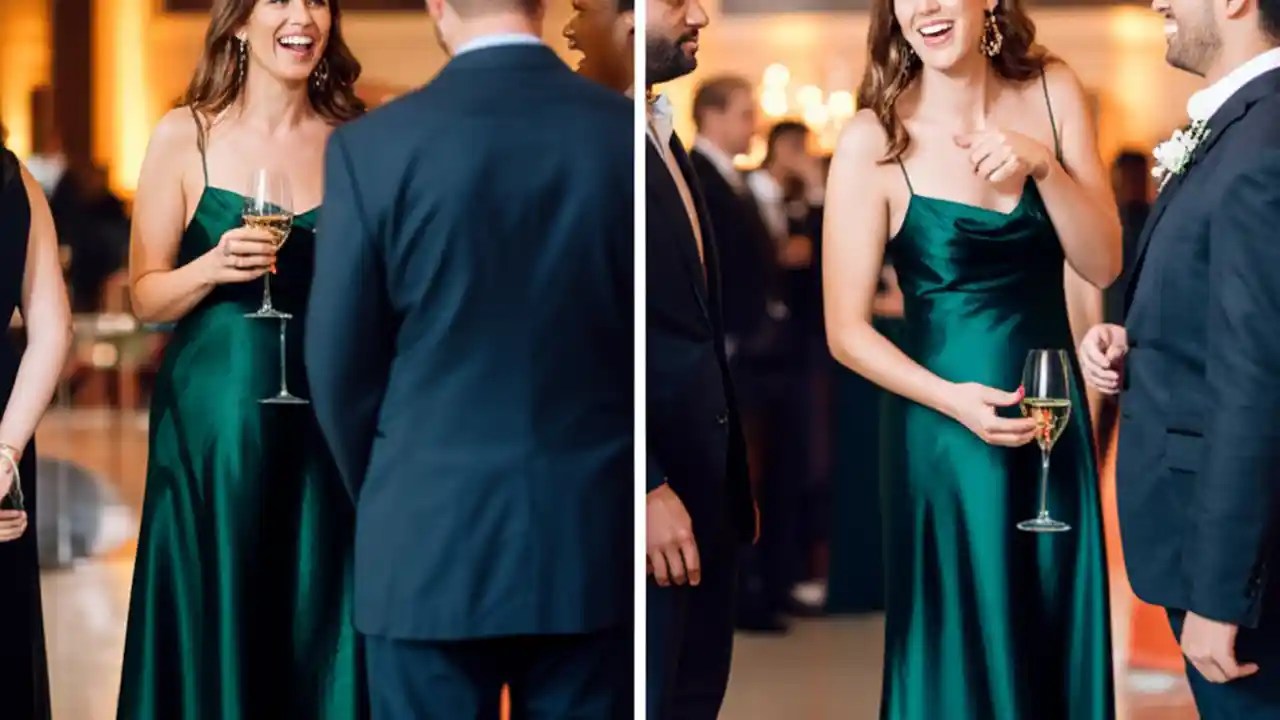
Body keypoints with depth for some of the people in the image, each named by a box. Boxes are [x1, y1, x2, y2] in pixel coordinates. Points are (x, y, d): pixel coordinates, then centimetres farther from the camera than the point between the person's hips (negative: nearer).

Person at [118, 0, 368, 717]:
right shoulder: (186, 137, 0)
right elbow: (147, 296, 2)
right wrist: (213, 268, -16)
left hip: (326, 425, 2)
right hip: (214, 422, -1)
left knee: (320, 635, 5)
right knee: (214, 632, 4)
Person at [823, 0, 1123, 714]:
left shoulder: (1053, 91, -2)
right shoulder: (873, 141, -13)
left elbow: (1103, 264, -3)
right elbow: (846, 329, -10)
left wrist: (1042, 164, -19)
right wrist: (955, 400, -22)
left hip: (1057, 418, 4)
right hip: (949, 437, -4)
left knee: (1059, 643, 14)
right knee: (964, 658, 6)